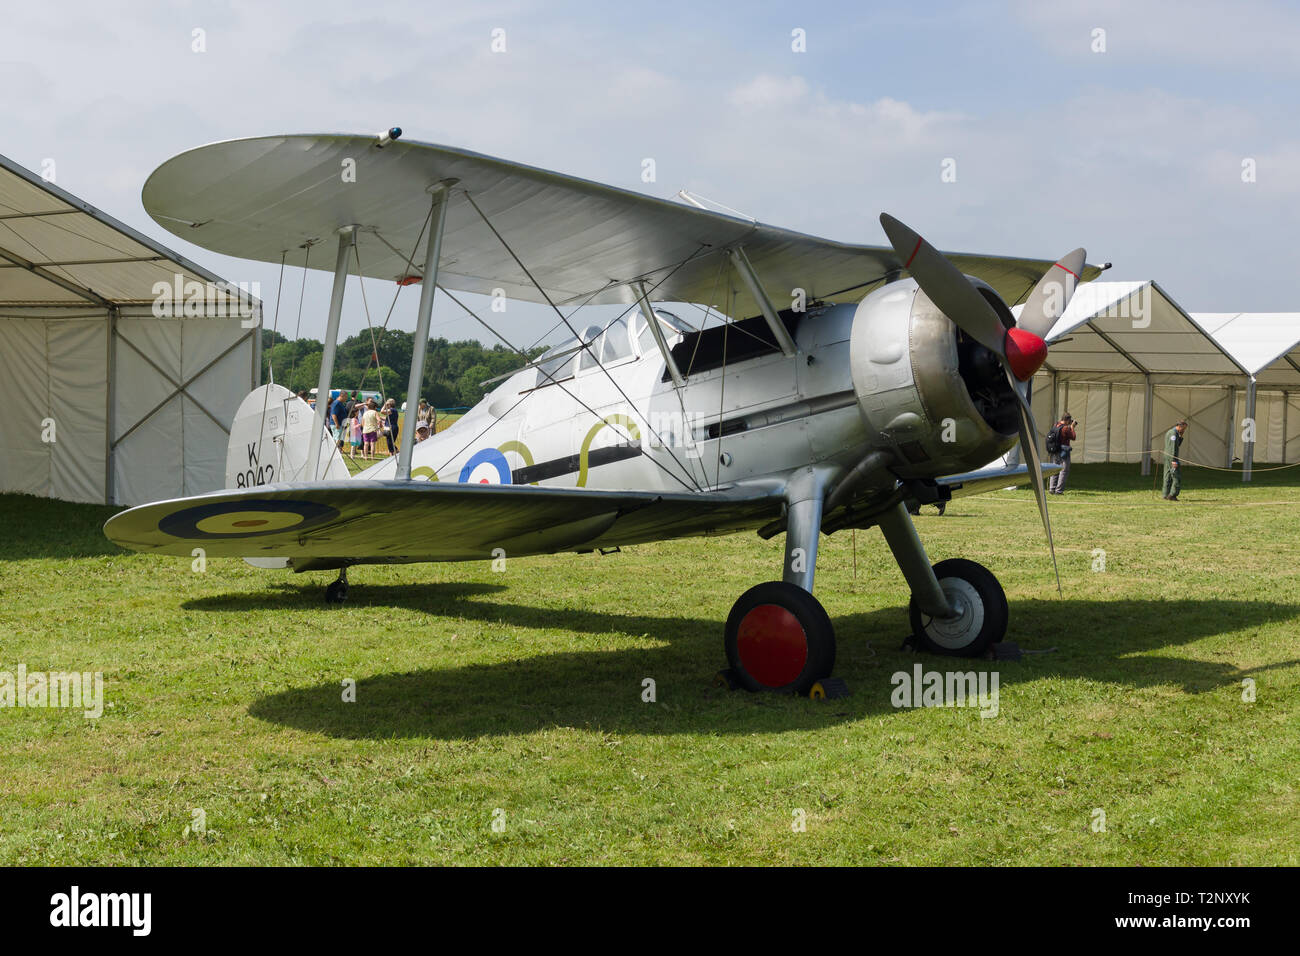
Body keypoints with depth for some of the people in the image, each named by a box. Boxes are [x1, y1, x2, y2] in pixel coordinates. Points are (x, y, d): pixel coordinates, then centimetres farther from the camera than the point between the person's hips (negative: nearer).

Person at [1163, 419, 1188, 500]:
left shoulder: (1169, 432, 18)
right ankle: (1172, 495, -12)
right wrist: (1174, 460, -25)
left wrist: (1181, 437, 11)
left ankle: (1166, 495, 9)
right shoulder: (1174, 433, -13)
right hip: (1172, 457, -10)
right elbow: (1173, 448, -21)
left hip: (1167, 457, 10)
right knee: (1177, 477, -8)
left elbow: (1177, 445, 25)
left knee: (1168, 477, 9)